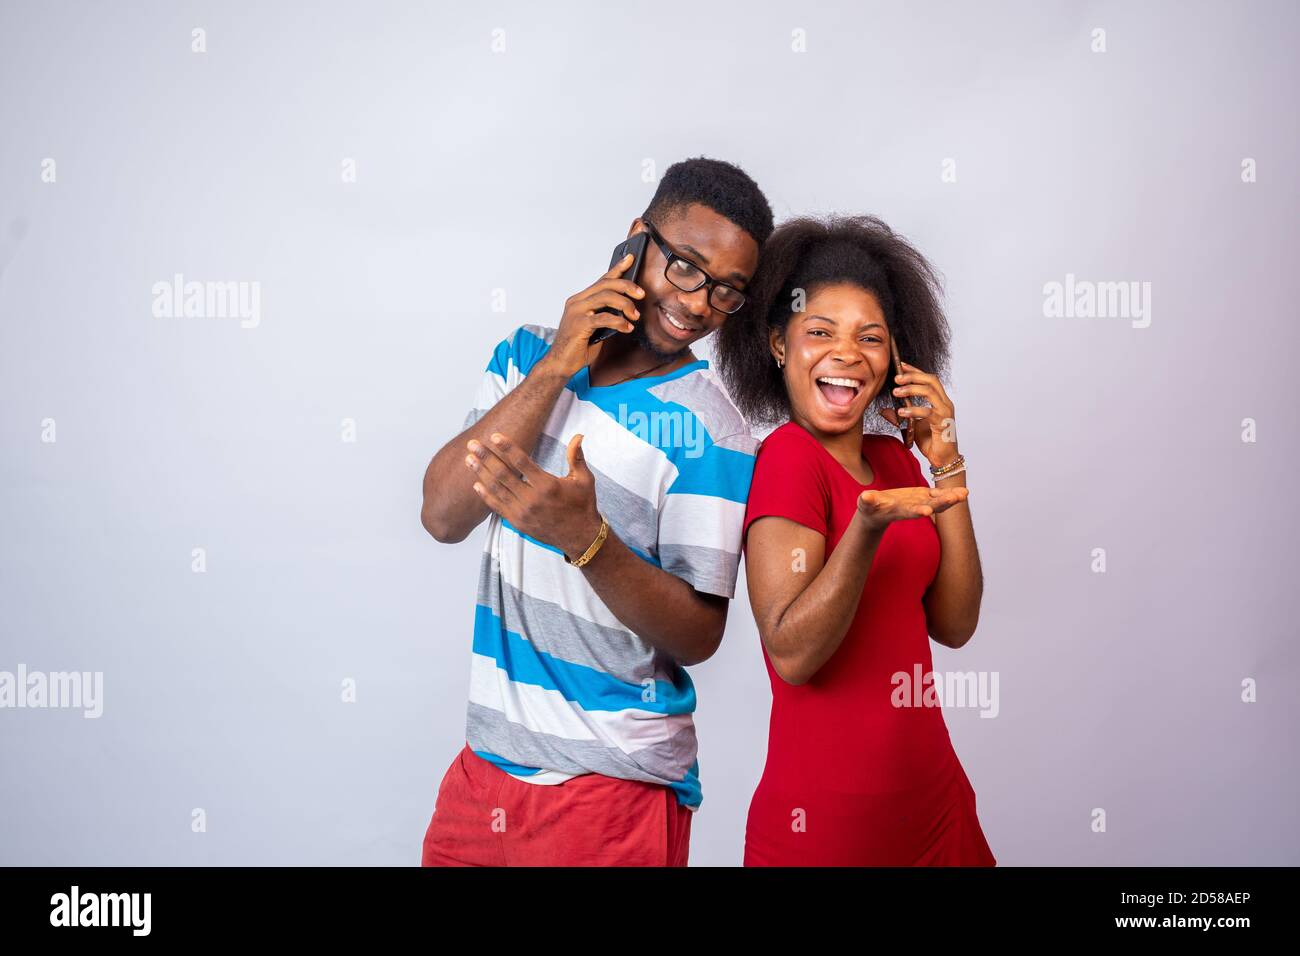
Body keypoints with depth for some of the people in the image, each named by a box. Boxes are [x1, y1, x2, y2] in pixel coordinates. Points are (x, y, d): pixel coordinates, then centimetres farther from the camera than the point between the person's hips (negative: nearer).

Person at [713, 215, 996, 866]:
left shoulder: (892, 458, 8)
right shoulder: (787, 457, -14)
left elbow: (953, 625, 3)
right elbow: (791, 654, -22)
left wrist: (947, 467, -4)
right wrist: (868, 526, -35)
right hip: (825, 819, -7)